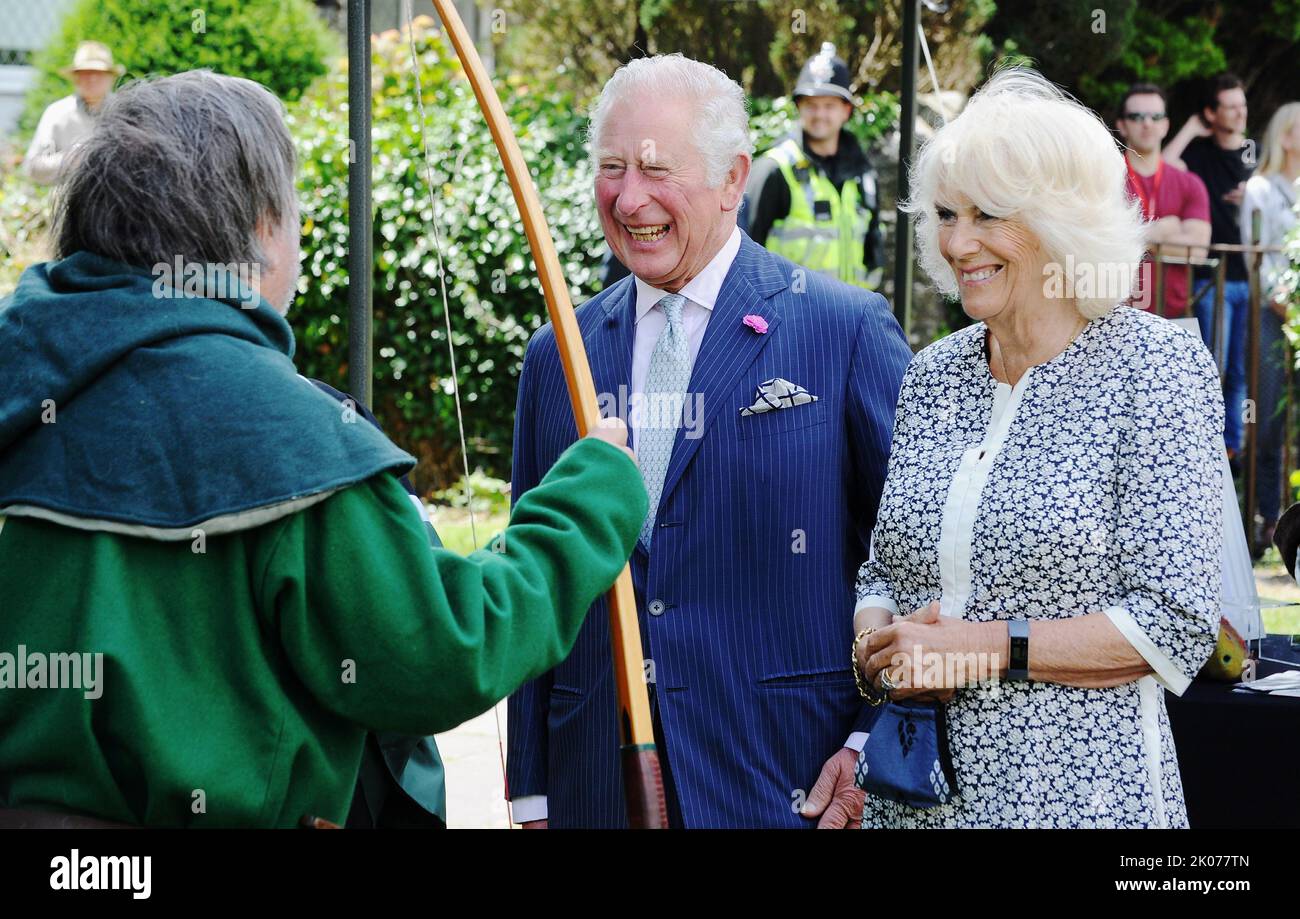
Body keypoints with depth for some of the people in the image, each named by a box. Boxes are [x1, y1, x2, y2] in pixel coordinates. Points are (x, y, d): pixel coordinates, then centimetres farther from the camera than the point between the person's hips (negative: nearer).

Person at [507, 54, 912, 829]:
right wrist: (532, 793, 8)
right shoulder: (557, 356, 8)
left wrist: (879, 746, -9)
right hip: (594, 789, 4)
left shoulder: (847, 329, -4)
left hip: (795, 787, -3)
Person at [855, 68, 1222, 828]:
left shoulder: (1158, 365, -8)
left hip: (1079, 786, -5)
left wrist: (980, 648, -17)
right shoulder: (931, 376, 8)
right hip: (914, 787, 5)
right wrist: (875, 645, -7)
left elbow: (1175, 624, -13)